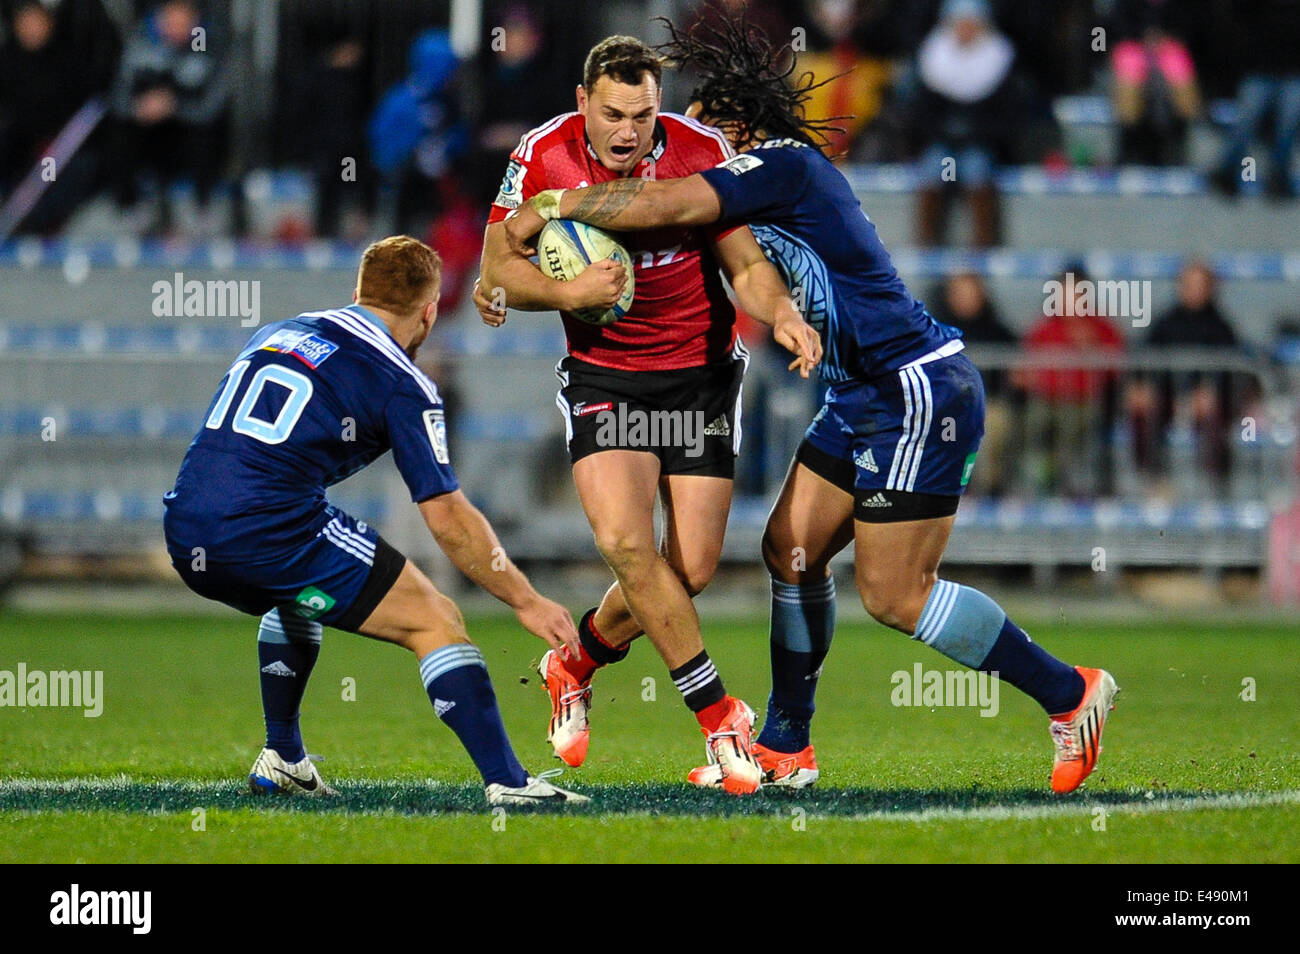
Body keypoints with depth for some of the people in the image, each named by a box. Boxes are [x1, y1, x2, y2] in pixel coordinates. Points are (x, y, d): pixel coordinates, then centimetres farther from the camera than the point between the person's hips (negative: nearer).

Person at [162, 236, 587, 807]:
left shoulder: (274, 334, 22)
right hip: (271, 532, -7)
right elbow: (448, 519, 1)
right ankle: (506, 782, -9)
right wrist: (526, 602, 9)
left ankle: (281, 760, 36)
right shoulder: (403, 385, 3)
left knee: (294, 600, 38)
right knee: (435, 622, 3)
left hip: (185, 539, 7)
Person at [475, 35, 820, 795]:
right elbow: (499, 267, -4)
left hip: (702, 371, 0)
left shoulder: (702, 153, -12)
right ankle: (719, 716, -9)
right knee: (628, 545, -20)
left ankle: (576, 665, 23)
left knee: (693, 567, -5)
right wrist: (565, 292, -23)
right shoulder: (544, 157, -11)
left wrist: (781, 313, -27)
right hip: (602, 374, 0)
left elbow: (747, 263, -6)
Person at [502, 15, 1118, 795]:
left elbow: (662, 206, -26)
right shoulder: (773, 169, 14)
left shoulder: (784, 165, -16)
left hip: (922, 390, -10)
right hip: (866, 394, 10)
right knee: (792, 547, 8)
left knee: (894, 594, -8)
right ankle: (785, 749, 15)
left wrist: (551, 205, -13)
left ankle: (1070, 693, 2)